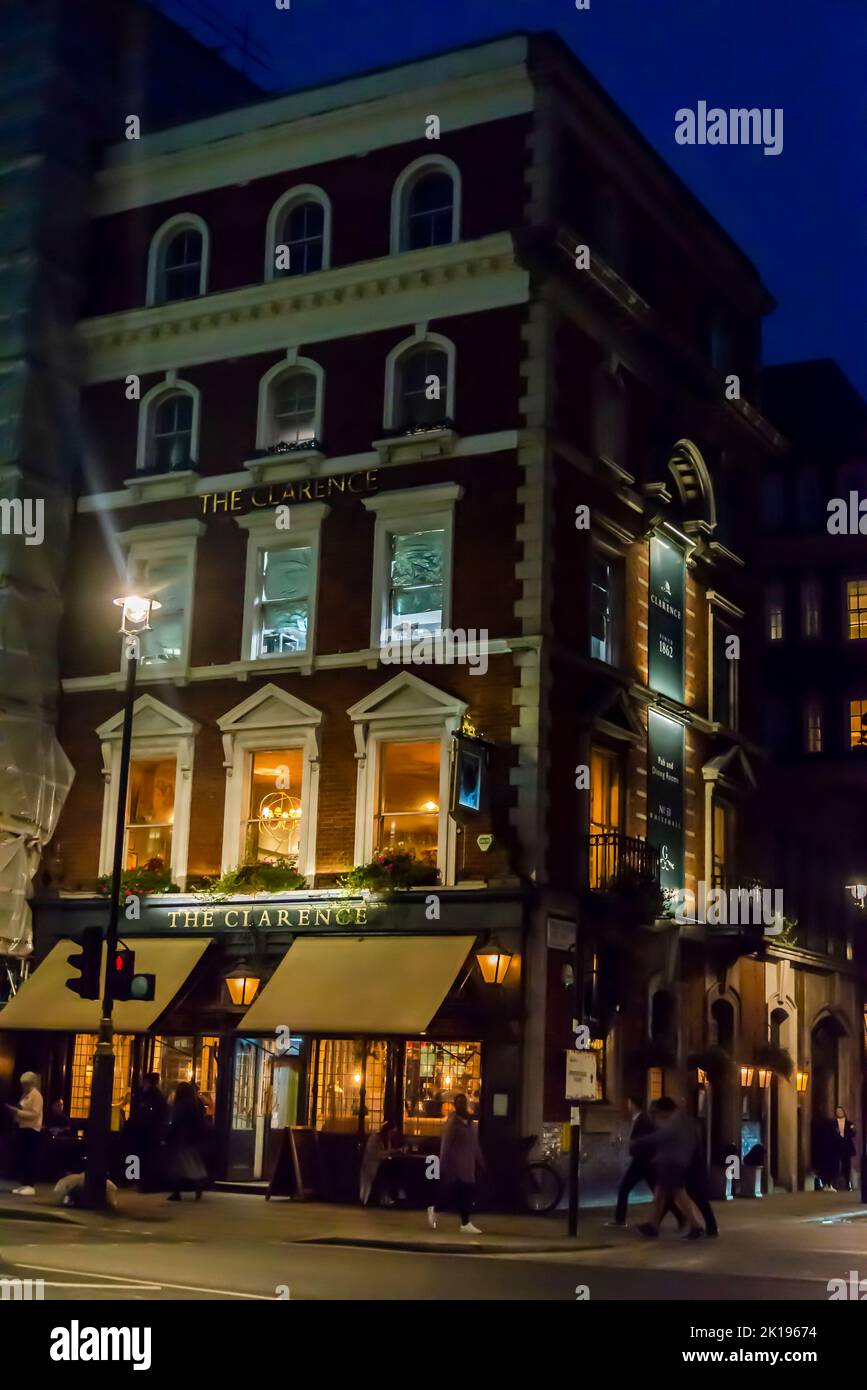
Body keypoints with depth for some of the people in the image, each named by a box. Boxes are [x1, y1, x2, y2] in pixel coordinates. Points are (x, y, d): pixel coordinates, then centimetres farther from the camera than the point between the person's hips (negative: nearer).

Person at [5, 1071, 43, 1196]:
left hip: (31, 1130, -9)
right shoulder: (25, 1095, 17)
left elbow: (34, 1114, -19)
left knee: (29, 1159, -9)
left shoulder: (36, 1095, -10)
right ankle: (24, 1184, 13)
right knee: (20, 1158, 8)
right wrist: (15, 1112, 6)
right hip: (22, 1129, 9)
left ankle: (30, 1186, -8)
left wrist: (18, 1112, -21)